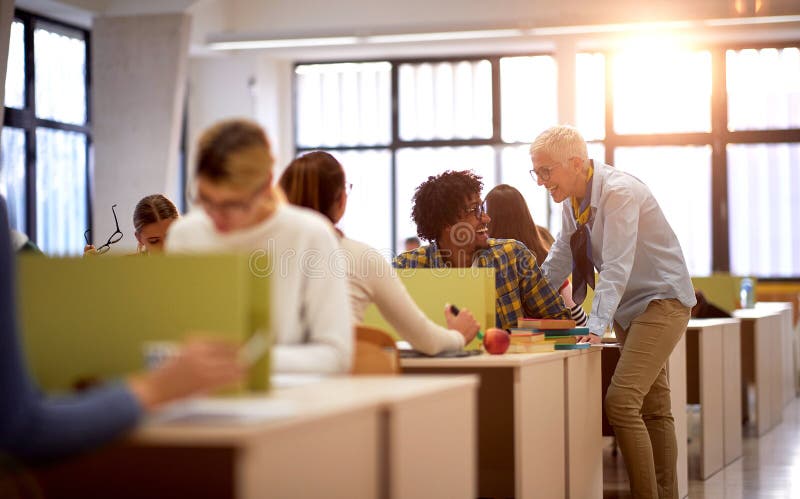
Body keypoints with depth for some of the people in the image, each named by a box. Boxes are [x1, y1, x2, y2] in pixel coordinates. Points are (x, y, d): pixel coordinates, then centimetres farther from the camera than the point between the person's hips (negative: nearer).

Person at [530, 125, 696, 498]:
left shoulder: (618, 192, -23)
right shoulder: (572, 200, 3)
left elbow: (616, 268, -31)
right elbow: (557, 263, 7)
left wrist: (596, 327, -39)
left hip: (663, 299, -9)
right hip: (627, 306, 9)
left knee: (621, 402, -20)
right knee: (654, 409, 13)